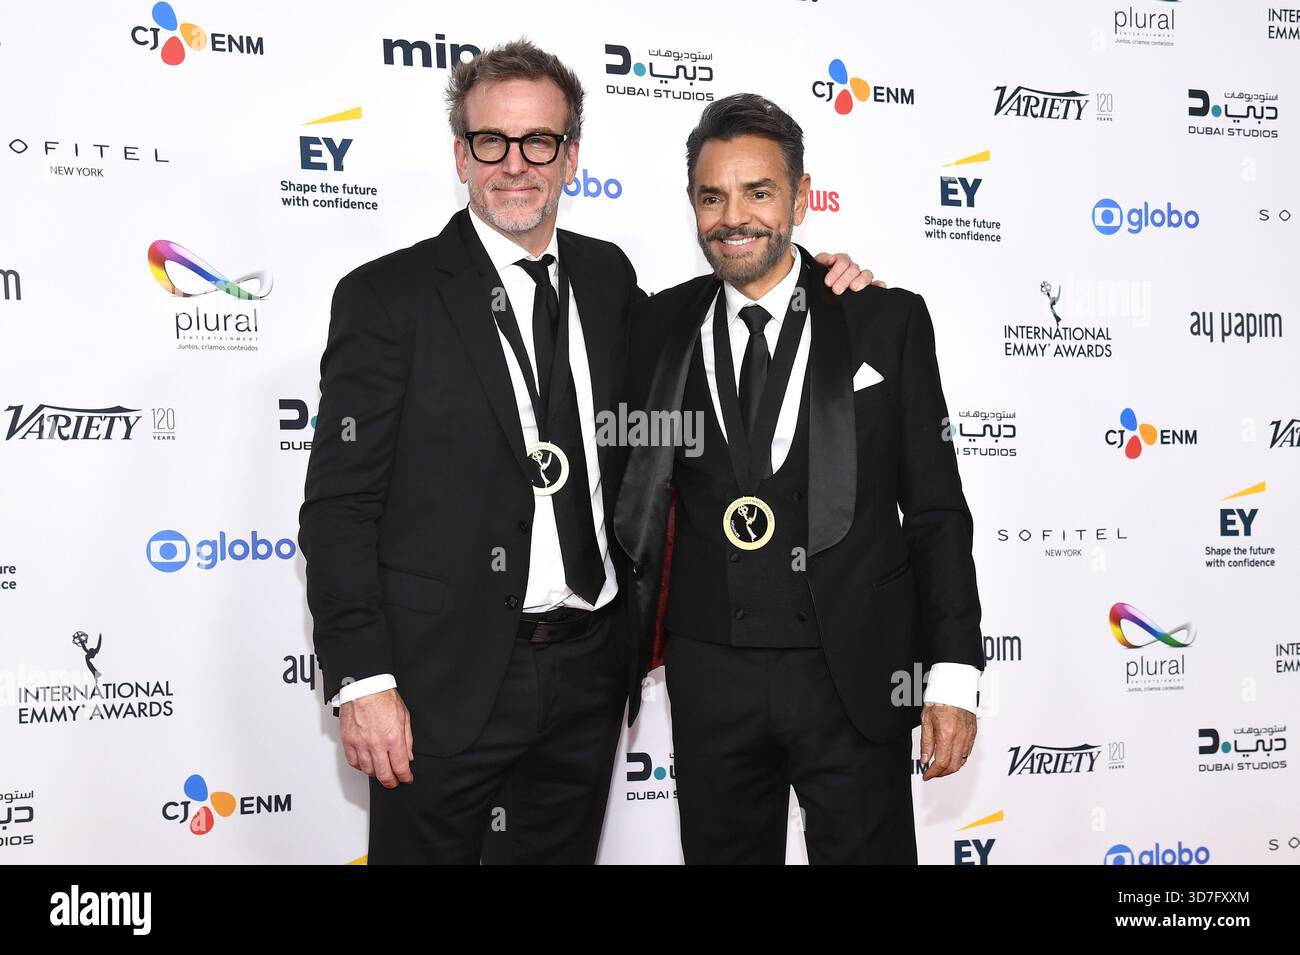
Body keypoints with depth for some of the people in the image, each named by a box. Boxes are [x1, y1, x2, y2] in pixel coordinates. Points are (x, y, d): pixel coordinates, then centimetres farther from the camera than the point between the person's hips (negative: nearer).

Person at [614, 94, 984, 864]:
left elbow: (936, 509, -1)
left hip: (853, 678, -2)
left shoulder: (888, 321, -1)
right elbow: (636, 496, 9)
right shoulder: (660, 326, 4)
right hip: (709, 677, 2)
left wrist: (954, 675, -5)